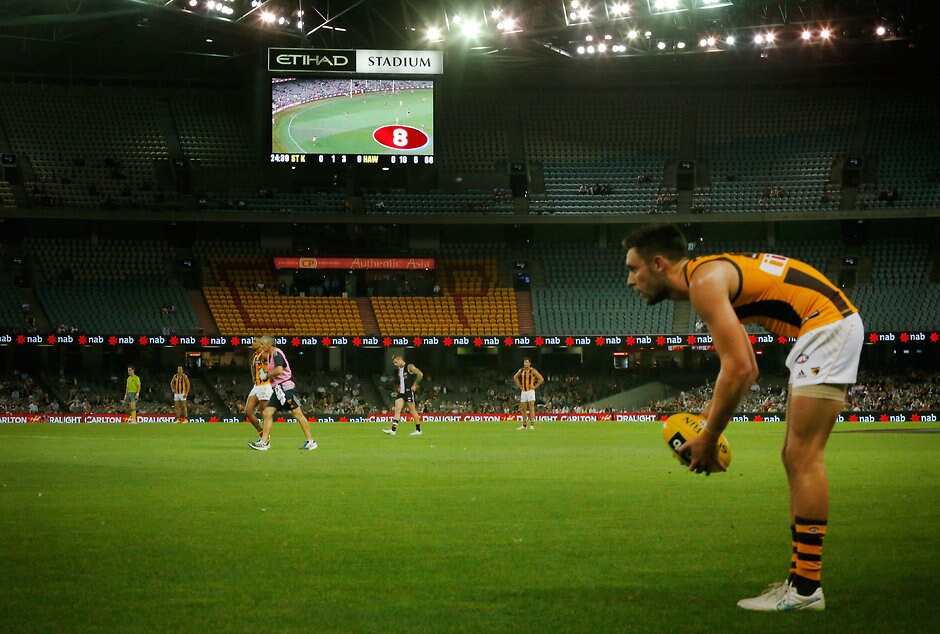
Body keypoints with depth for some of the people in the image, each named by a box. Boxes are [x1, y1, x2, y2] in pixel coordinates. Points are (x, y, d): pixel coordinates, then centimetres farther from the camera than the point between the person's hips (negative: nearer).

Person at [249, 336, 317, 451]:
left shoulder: (277, 353, -13)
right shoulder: (270, 355, 17)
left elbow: (279, 370, -27)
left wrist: (268, 375, -11)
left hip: (286, 388, -10)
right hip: (277, 389, 10)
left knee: (297, 414, -4)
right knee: (267, 413, 1)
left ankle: (310, 441, 1)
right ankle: (264, 442, -1)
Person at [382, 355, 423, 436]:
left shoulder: (409, 367, -8)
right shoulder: (397, 370, 15)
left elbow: (420, 374, -14)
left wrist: (415, 385, -11)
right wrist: (399, 388, 14)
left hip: (409, 392, -7)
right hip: (401, 393, 7)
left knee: (412, 411, -1)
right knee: (397, 410, -6)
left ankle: (418, 430, 10)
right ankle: (393, 430, -14)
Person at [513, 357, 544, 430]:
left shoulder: (533, 371, -8)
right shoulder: (521, 370, 7)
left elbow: (541, 379, -11)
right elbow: (515, 377, 23)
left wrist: (535, 386, -11)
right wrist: (520, 385, 14)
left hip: (530, 391, -6)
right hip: (523, 391, 6)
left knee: (531, 408, -11)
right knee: (523, 409, 8)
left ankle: (532, 424, -14)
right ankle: (524, 425, 16)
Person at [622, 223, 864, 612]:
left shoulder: (704, 282, -14)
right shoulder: (713, 277, 18)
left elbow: (738, 369, -21)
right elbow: (747, 369, 25)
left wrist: (708, 440, -13)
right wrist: (707, 416, 16)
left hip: (827, 326, -10)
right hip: (832, 322, 10)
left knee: (802, 456, -11)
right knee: (796, 457, 11)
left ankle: (806, 589, -10)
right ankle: (801, 580, 13)